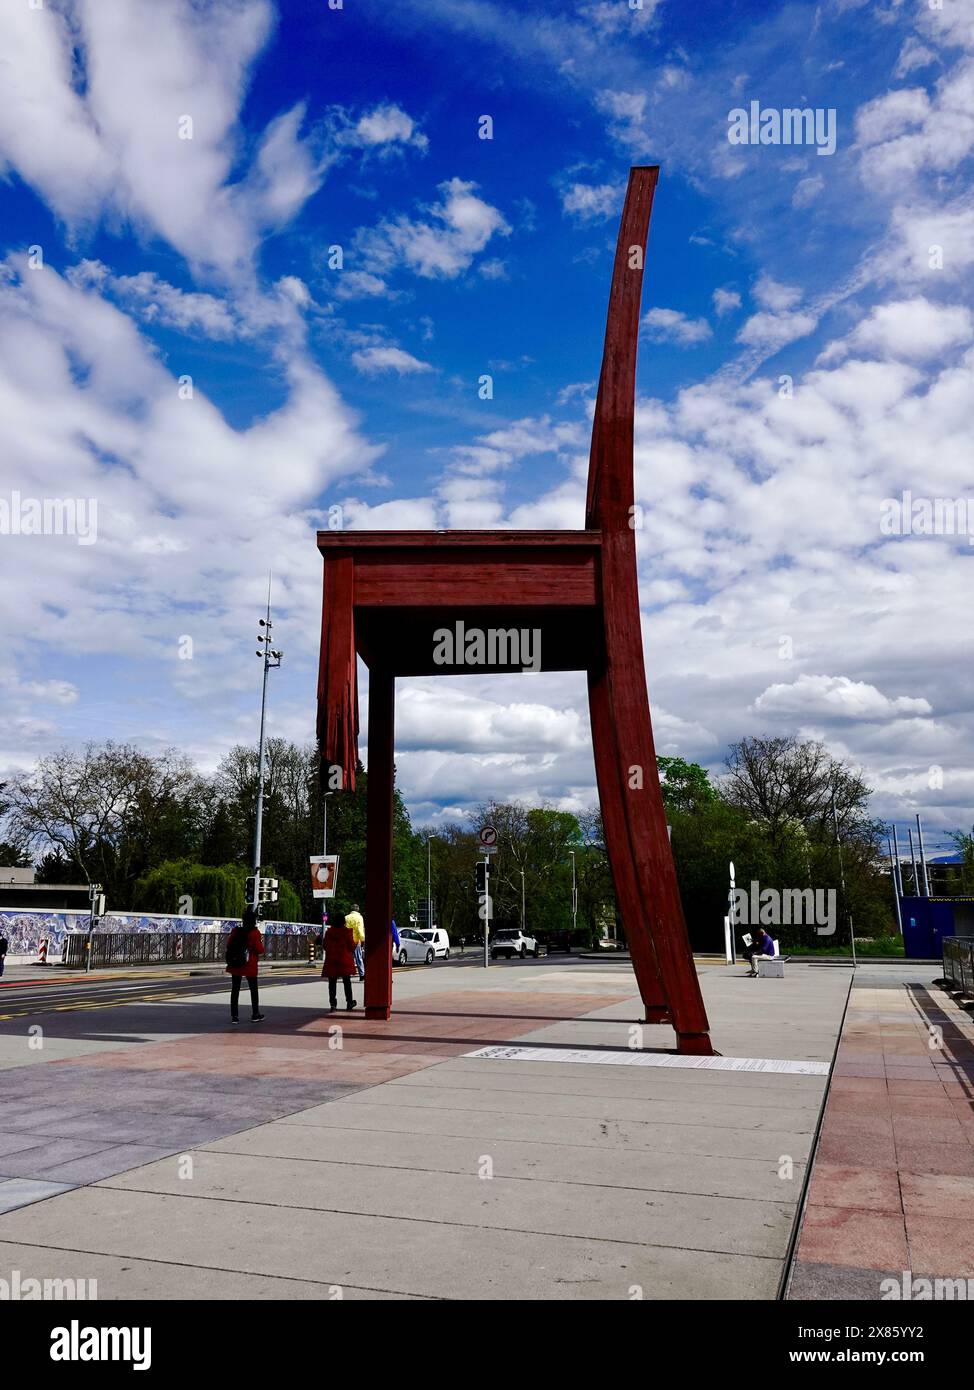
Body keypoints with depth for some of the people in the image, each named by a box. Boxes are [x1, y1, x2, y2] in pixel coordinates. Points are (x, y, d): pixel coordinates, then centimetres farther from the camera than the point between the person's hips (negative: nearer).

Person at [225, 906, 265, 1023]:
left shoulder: (235, 931, -1)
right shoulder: (255, 933, -13)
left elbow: (228, 945, 6)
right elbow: (260, 950, -13)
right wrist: (261, 942, 5)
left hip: (235, 965, 3)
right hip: (250, 966, -3)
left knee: (235, 989, 8)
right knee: (253, 989, 11)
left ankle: (234, 1016, 6)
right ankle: (255, 1014, 19)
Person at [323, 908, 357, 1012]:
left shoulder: (329, 932, 0)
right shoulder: (347, 931, -9)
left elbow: (325, 946, 6)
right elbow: (352, 946, -6)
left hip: (331, 960, 2)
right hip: (345, 960, -2)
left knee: (332, 983, 3)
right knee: (347, 982, 11)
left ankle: (333, 1004, -3)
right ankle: (349, 1002, 19)